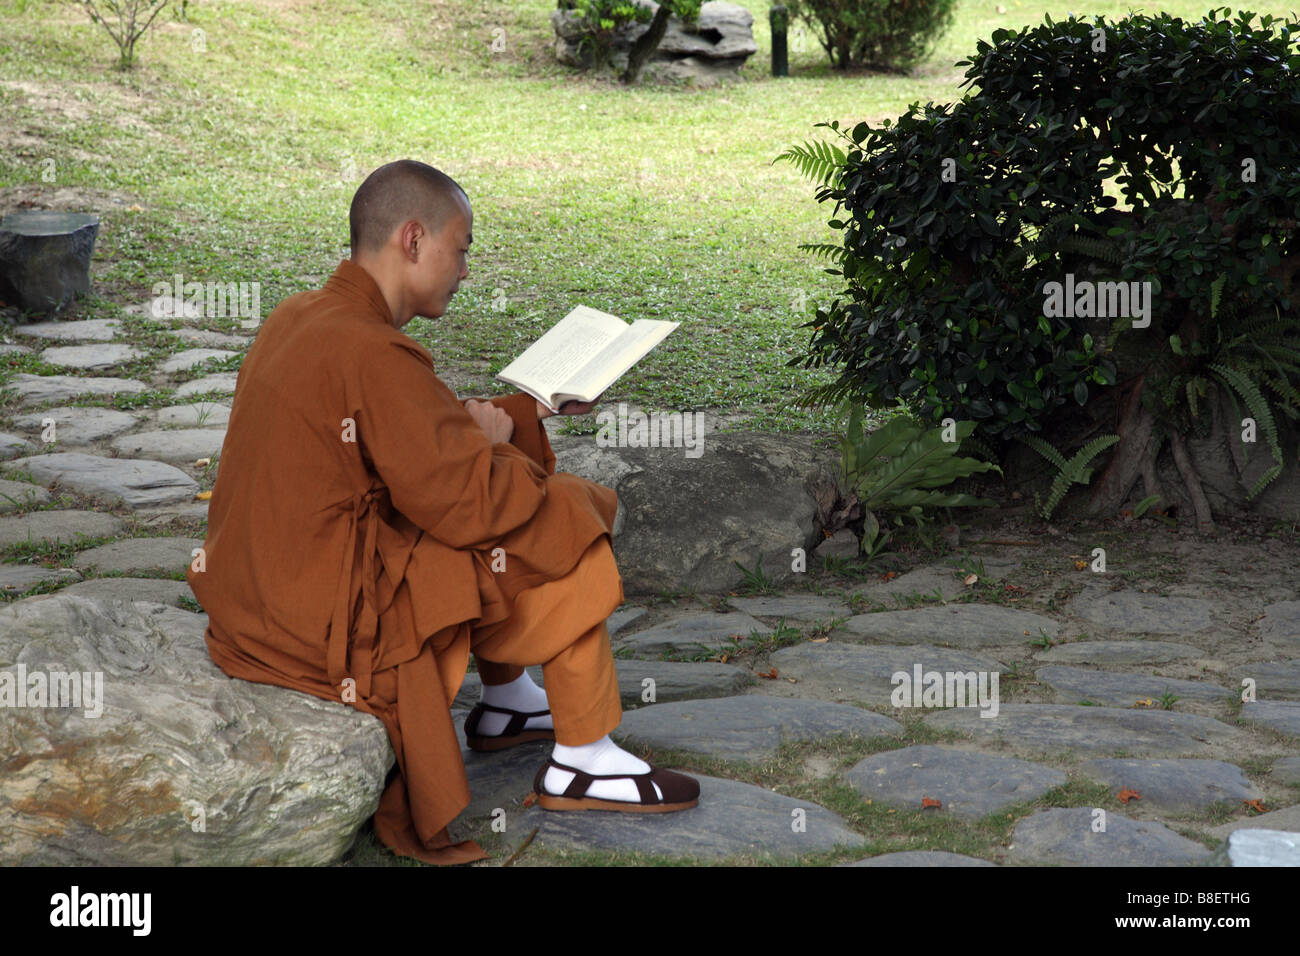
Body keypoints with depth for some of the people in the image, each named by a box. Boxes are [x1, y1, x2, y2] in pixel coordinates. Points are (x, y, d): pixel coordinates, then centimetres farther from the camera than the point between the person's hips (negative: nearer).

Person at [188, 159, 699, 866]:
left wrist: (532, 407, 19)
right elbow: (469, 501, -23)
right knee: (566, 523, -3)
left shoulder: (297, 318, 9)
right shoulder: (370, 352, -23)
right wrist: (494, 438, -2)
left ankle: (504, 705, 36)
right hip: (330, 625, -10)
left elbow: (419, 435, 20)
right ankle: (582, 763, 8)